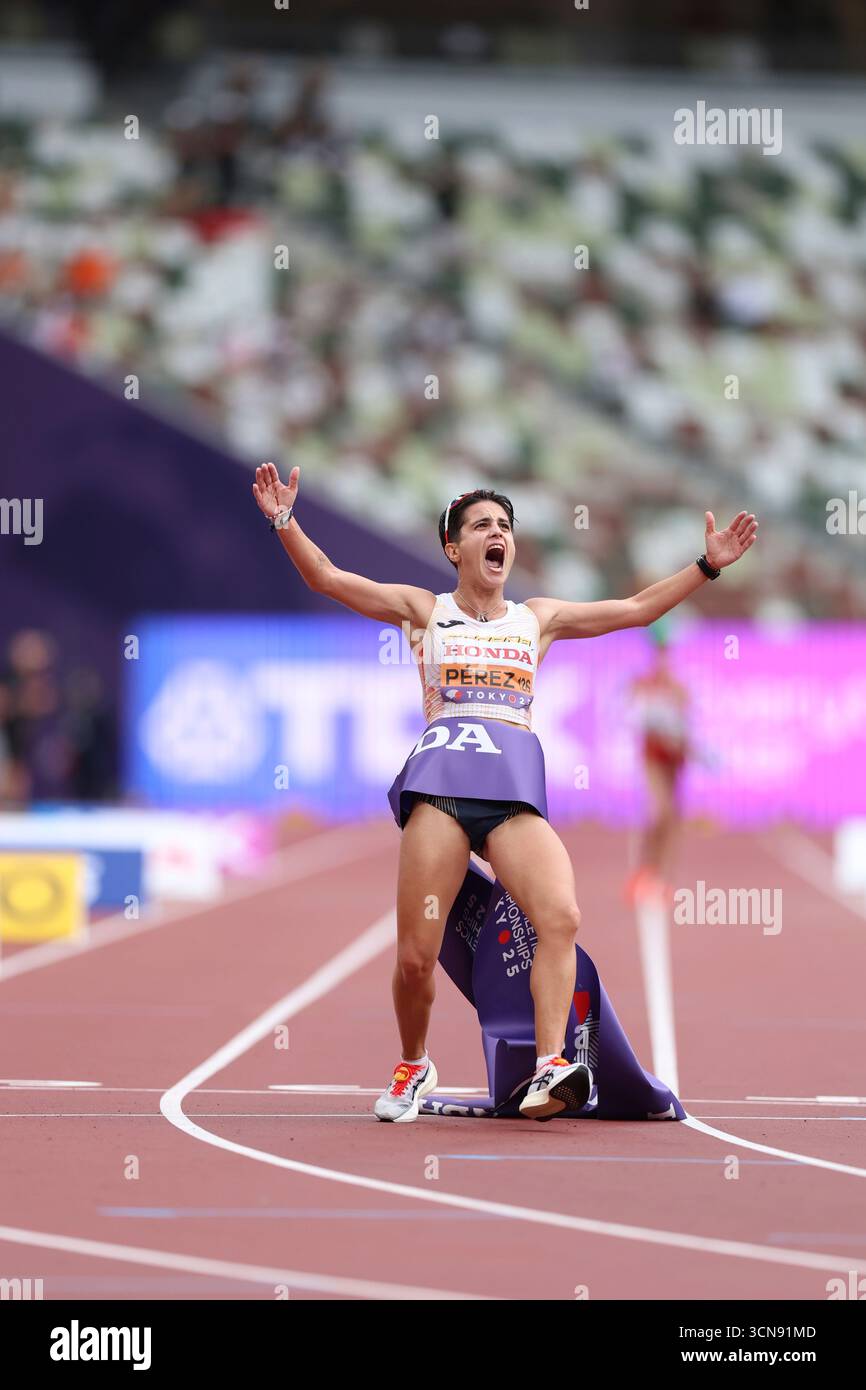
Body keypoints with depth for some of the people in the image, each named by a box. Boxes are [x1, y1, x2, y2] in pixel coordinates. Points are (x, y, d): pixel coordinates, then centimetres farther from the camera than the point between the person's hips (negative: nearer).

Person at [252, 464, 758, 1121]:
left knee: (562, 917, -26)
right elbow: (327, 577, 12)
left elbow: (637, 609, 25)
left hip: (516, 788, 1)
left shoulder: (538, 617, 23)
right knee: (416, 956, -8)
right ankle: (414, 1066, 19)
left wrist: (709, 564, 20)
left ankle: (549, 1070, -31)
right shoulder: (425, 610, 17)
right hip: (440, 779, -1)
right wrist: (286, 523, -2)